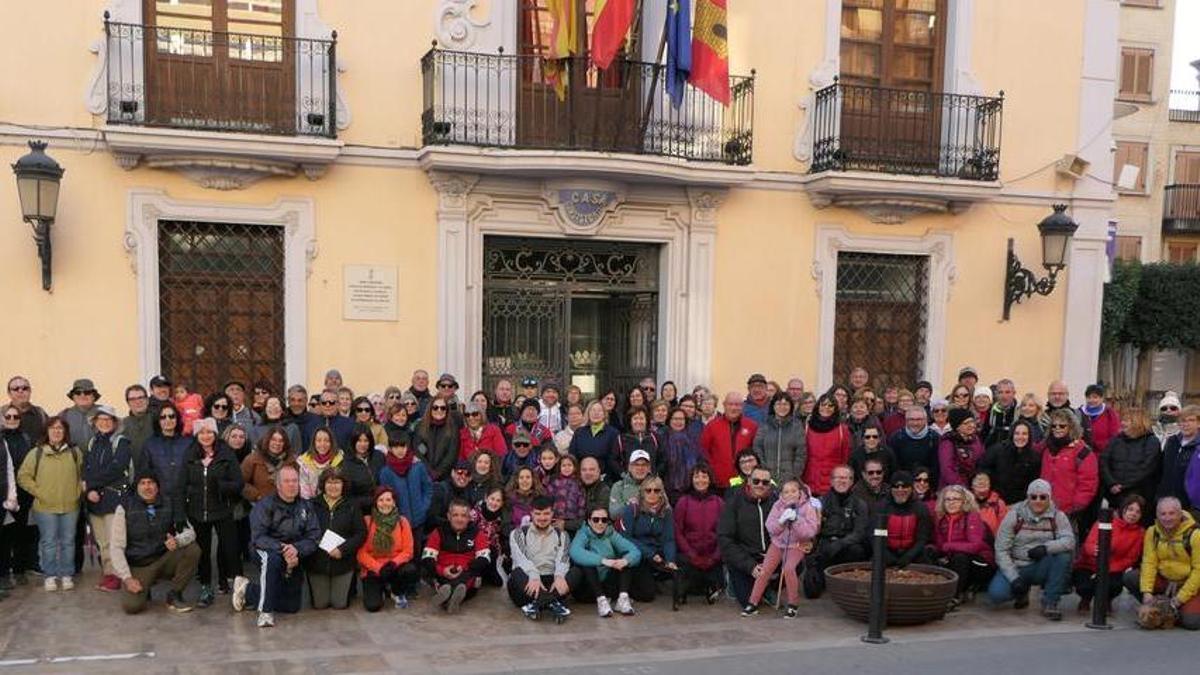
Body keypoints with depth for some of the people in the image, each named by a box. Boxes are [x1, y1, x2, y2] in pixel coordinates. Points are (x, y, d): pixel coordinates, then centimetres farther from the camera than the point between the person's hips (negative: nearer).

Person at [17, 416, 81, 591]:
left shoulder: (75, 452, 6)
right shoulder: (36, 453, -1)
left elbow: (82, 475, 16)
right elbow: (23, 476, 1)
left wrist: (78, 492, 4)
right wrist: (39, 492, -5)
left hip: (70, 506, 2)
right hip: (46, 507, -2)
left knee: (68, 542, 7)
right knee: (48, 542, 5)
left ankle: (66, 575, 17)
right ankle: (50, 576, 15)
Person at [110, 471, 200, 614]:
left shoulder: (169, 505, -2)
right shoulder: (125, 508, -8)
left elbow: (190, 532, -4)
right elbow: (116, 547, -8)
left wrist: (178, 541, -28)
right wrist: (127, 578, -17)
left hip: (164, 560, 2)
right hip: (138, 566, -2)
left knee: (192, 550, -23)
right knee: (131, 606, -25)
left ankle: (174, 596, -5)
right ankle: (143, 589, 13)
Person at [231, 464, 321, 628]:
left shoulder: (306, 507, 1)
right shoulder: (265, 505, -10)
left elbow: (314, 536, -7)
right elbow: (258, 537, -20)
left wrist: (297, 549, -27)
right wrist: (281, 548, -34)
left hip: (294, 560, 5)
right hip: (267, 550, -5)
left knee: (292, 607, 9)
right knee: (272, 558, -41)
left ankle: (248, 591, 31)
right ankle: (265, 611, -28)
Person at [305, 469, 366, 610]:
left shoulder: (352, 506, 2)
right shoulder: (313, 505, 1)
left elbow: (361, 533, -4)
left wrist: (343, 549, -15)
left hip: (343, 563, 0)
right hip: (317, 562, 0)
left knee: (340, 604, 5)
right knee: (319, 604, 7)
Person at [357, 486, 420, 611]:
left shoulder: (402, 521, -1)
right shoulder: (367, 521, -6)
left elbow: (408, 550, -2)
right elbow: (361, 552, -8)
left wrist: (394, 563, -21)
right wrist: (378, 568, -19)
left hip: (394, 567, 2)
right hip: (373, 570, -2)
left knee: (412, 571, -31)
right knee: (373, 605, -22)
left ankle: (397, 593, 3)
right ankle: (380, 589, 17)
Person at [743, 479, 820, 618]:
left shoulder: (807, 507, -10)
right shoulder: (778, 506, -2)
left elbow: (810, 531, -18)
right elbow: (770, 527, -7)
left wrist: (796, 520, -29)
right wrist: (782, 520, -25)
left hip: (796, 545, -3)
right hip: (778, 543, 3)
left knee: (788, 568, -25)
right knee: (764, 570, -8)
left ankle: (793, 604, -7)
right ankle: (753, 603, 3)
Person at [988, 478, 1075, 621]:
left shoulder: (1057, 516, -3)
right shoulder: (1014, 515, -7)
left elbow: (1069, 540, -20)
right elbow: (1001, 550, -10)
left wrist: (1046, 547, -36)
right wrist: (1014, 578, -19)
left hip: (1042, 568, 1)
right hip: (1016, 567, 0)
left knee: (1064, 555, -29)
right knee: (996, 594, -26)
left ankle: (1050, 603, -14)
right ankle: (1022, 592, 12)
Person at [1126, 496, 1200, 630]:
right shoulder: (1152, 532, -5)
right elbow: (1149, 562, -8)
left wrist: (1180, 599, -18)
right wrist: (1147, 591, -21)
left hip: (1188, 583, -4)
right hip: (1164, 580, 4)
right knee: (1130, 577, -20)